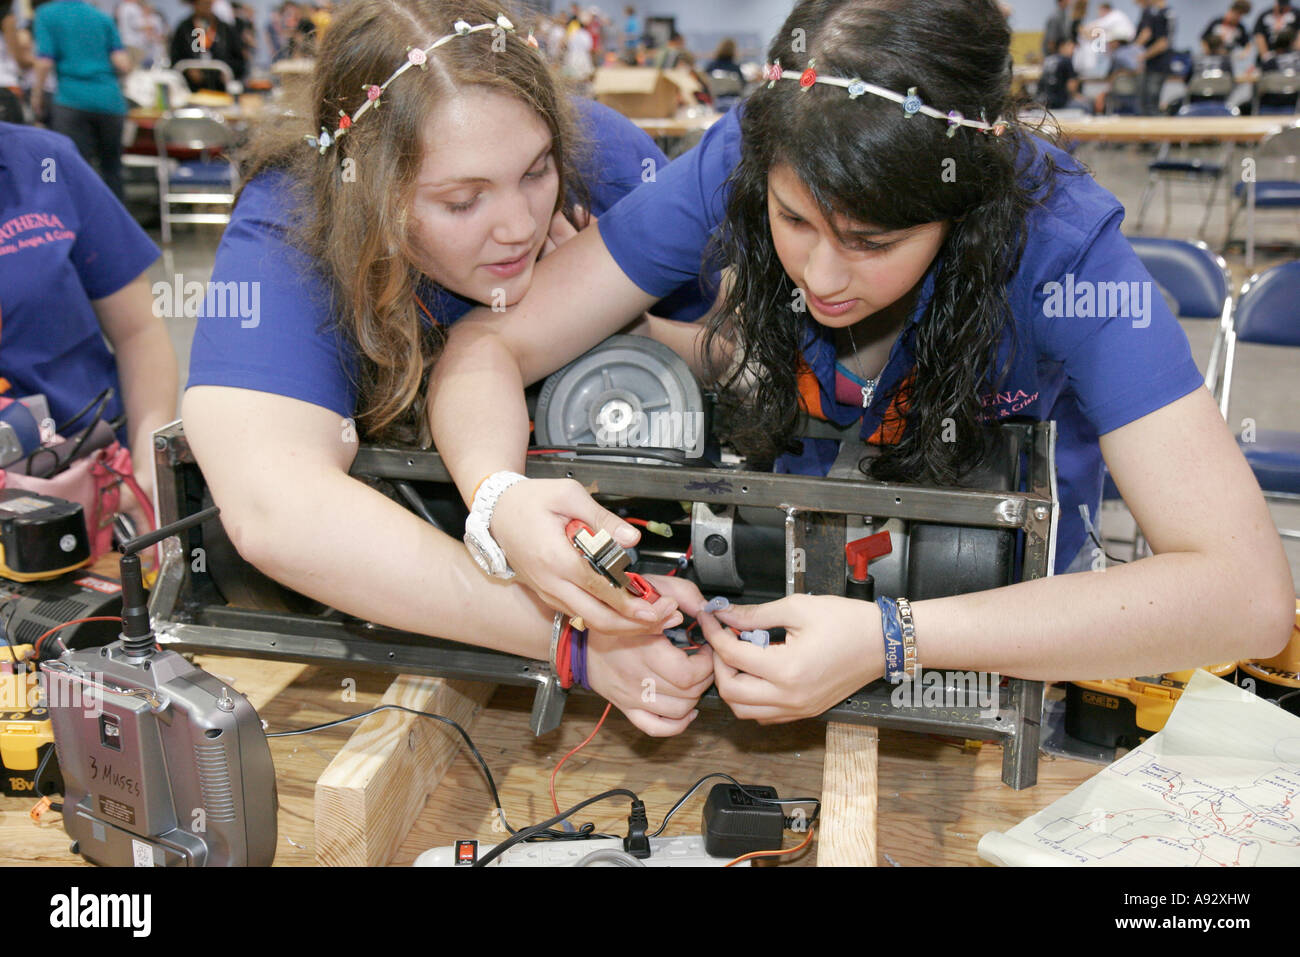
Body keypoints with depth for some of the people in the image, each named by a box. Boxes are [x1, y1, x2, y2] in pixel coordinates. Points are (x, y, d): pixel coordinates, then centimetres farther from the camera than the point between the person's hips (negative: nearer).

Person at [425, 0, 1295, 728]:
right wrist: (500, 501, -40)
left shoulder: (1060, 238, -29)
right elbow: (493, 341, -17)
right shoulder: (739, 165, -22)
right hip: (796, 563, 2)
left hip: (1005, 607, -1)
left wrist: (892, 641, -42)